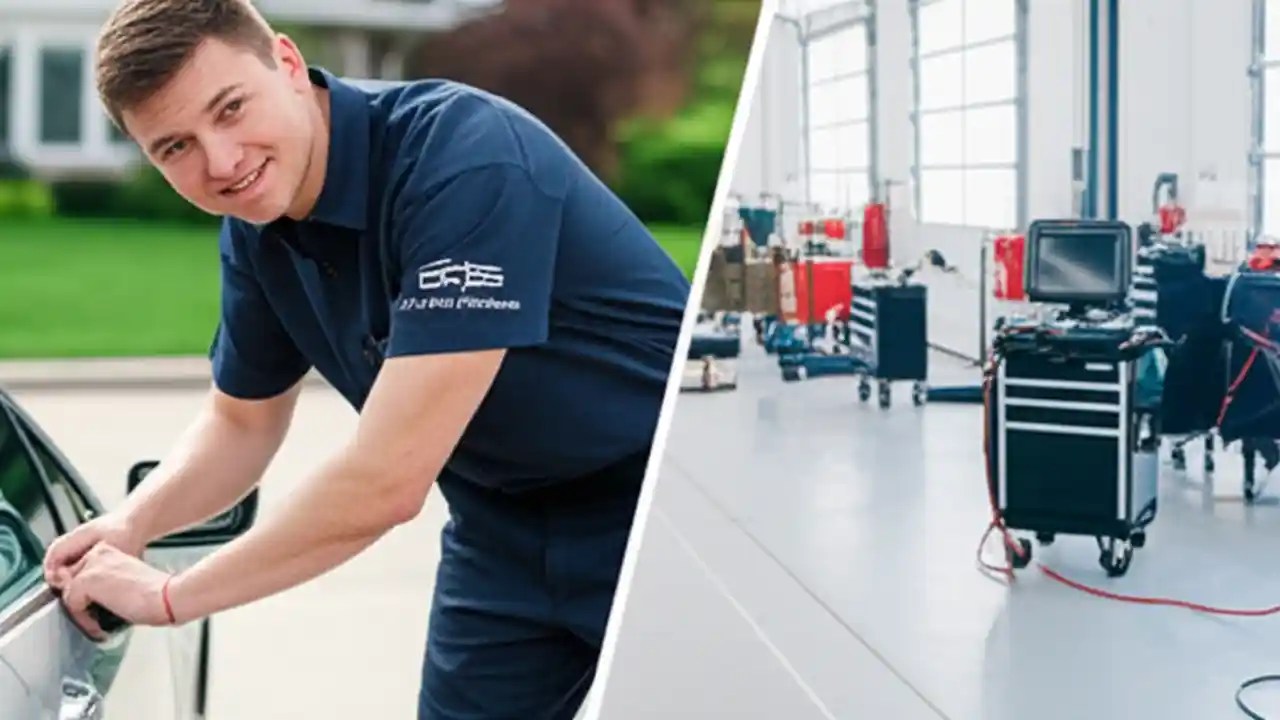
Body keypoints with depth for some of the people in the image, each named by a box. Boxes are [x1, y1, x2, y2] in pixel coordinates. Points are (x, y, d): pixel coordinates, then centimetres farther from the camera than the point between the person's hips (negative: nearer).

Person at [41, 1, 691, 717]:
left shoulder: (463, 157, -30)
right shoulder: (256, 227, -5)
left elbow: (386, 481, -33)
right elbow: (241, 421, 12)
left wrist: (169, 596, -22)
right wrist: (133, 522, -8)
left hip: (669, 504, -6)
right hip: (508, 526, 6)